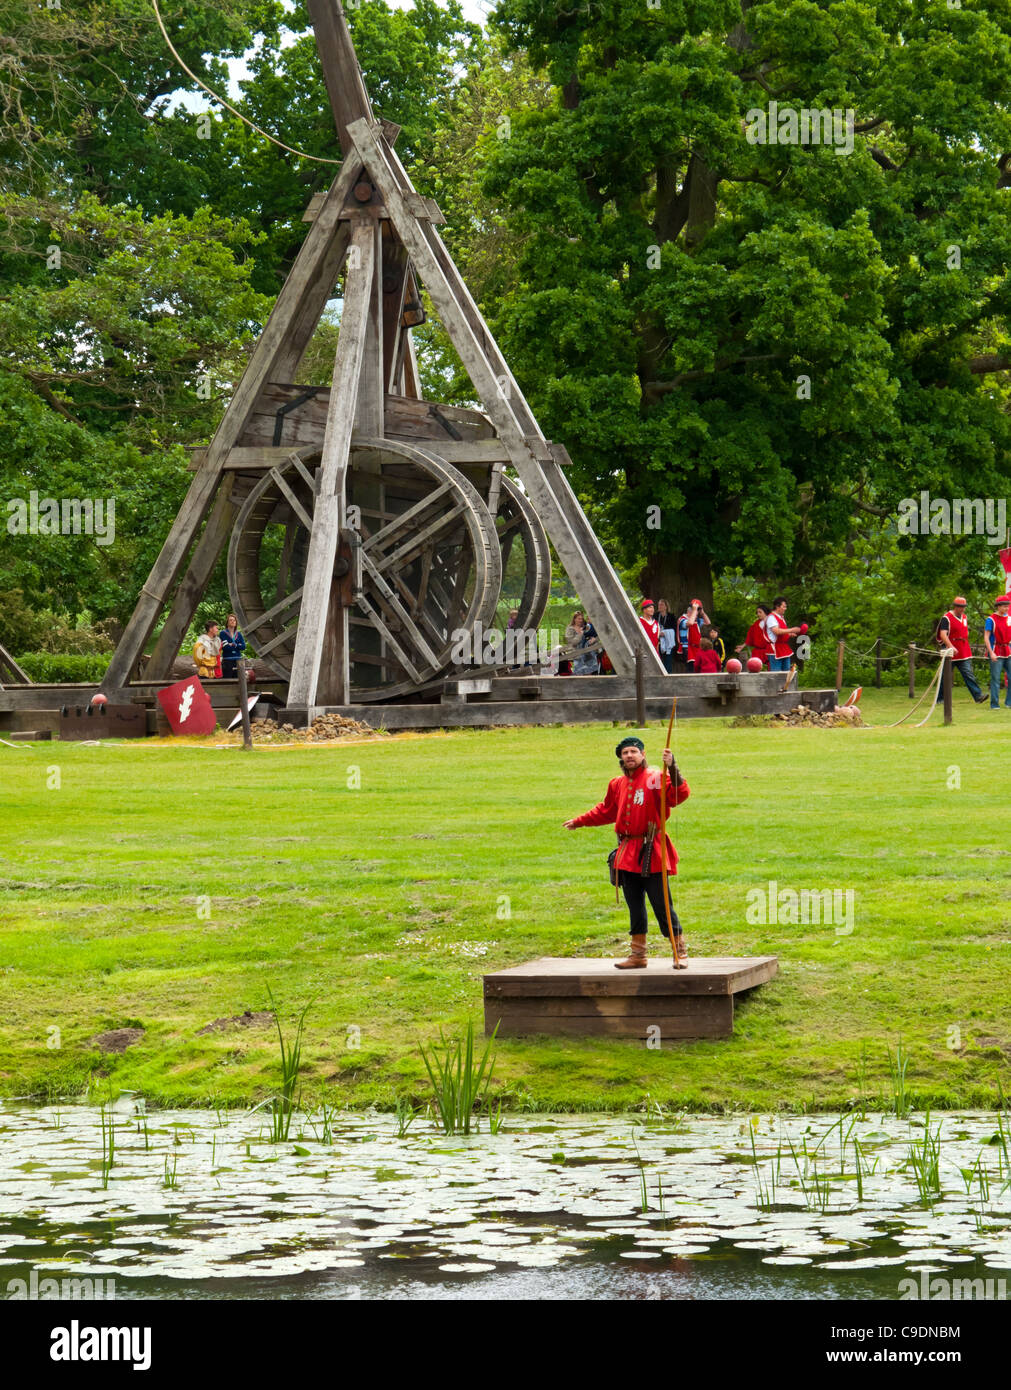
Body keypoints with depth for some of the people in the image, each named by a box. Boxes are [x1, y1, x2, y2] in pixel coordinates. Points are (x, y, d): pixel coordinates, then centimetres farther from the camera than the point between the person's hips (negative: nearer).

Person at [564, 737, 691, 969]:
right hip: (627, 854, 7)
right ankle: (638, 955, 21)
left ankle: (680, 951, 2)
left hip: (651, 854, -7)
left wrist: (671, 768, -37)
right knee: (635, 907, 13)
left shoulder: (656, 778, -7)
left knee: (661, 904, -7)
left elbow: (680, 794, -24)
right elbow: (605, 811, 31)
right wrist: (579, 821, 34)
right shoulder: (618, 784, 14)